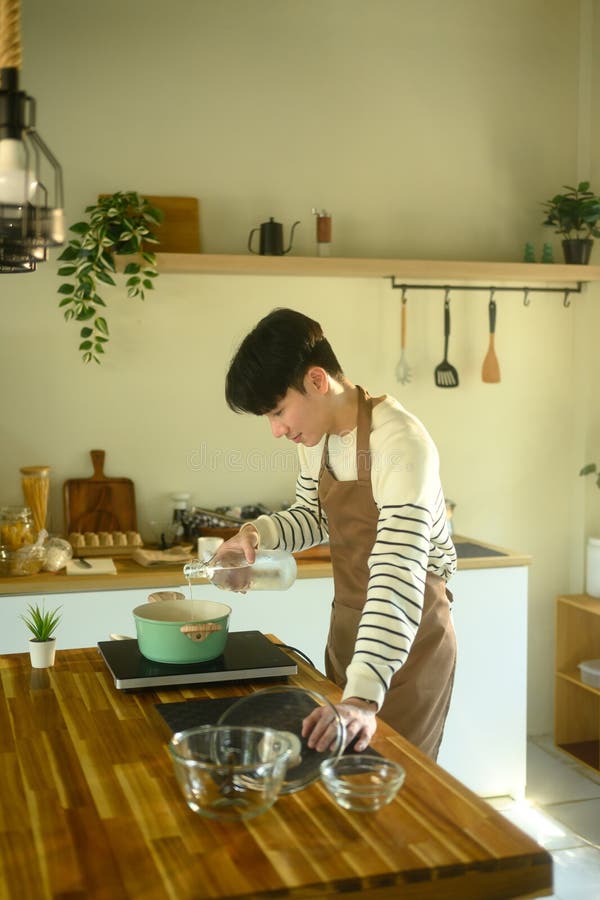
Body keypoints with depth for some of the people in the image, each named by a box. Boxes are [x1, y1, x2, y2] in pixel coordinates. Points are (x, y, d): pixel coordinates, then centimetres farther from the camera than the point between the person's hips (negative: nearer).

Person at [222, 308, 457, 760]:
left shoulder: (401, 445, -28)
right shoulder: (316, 436, -3)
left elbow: (398, 579, -36)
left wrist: (365, 697, -45)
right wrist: (258, 532, -8)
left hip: (411, 637, -7)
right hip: (346, 628, 8)